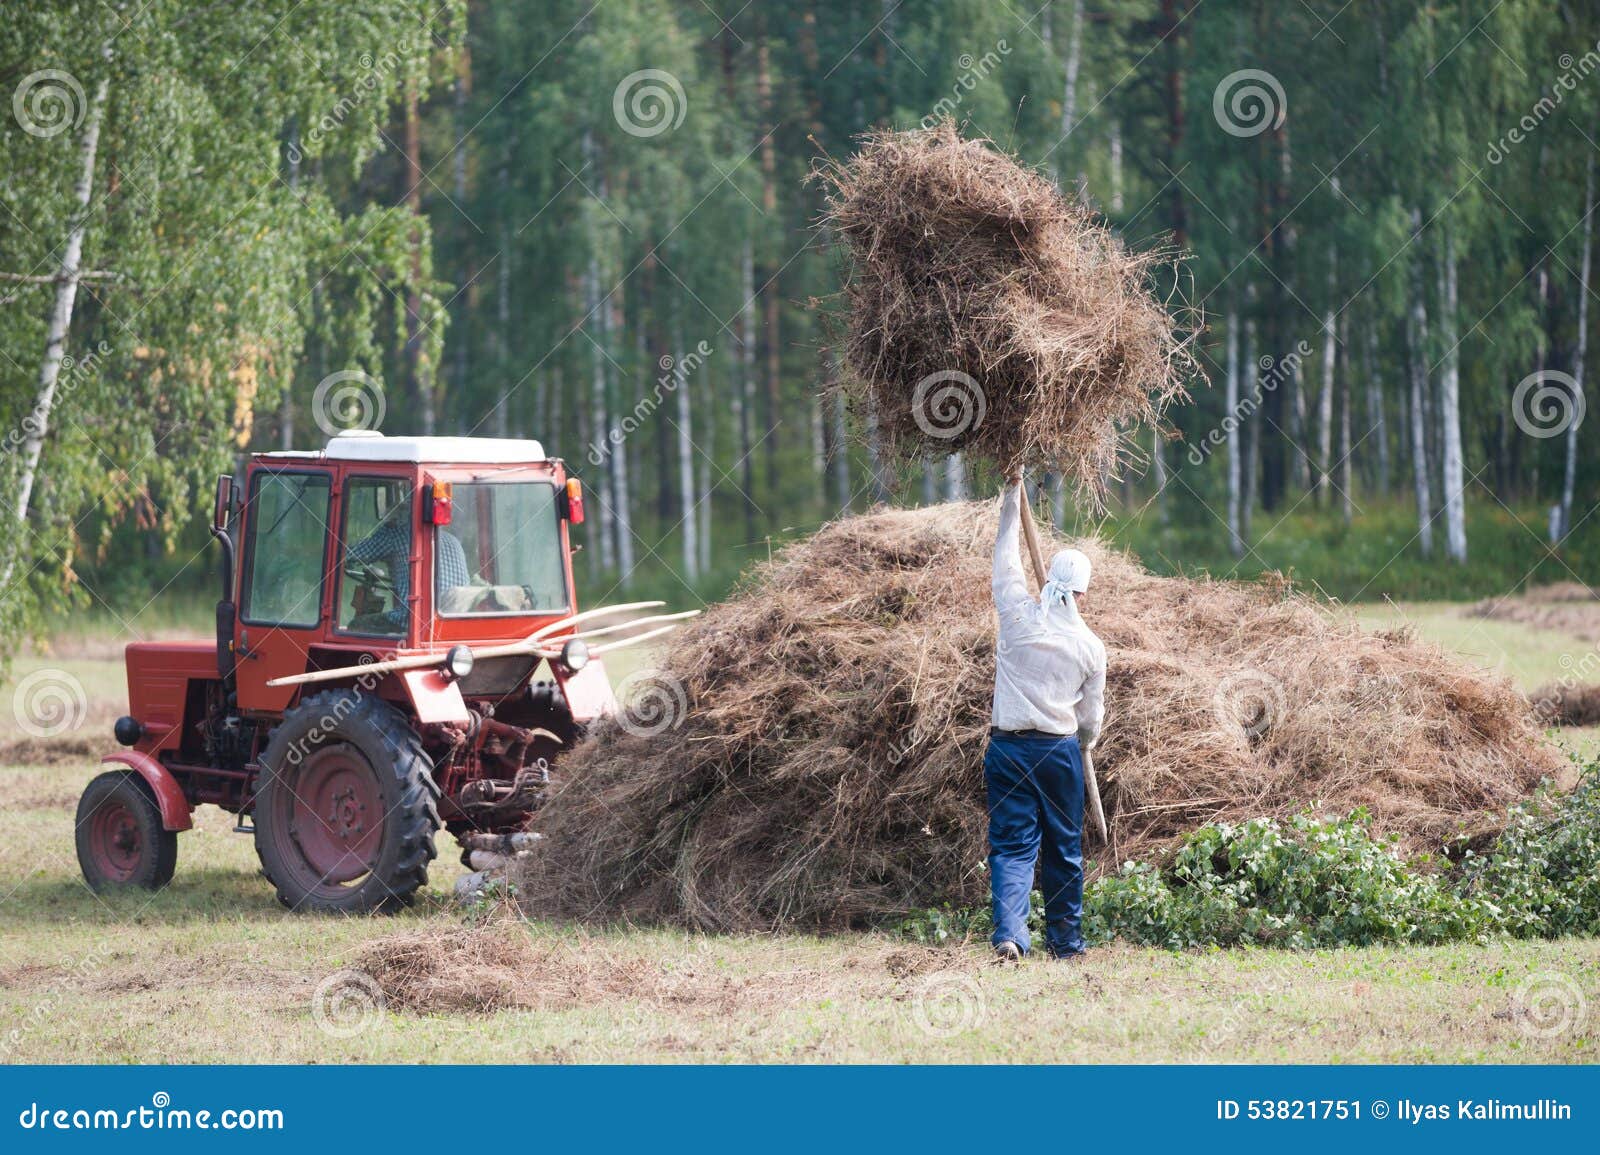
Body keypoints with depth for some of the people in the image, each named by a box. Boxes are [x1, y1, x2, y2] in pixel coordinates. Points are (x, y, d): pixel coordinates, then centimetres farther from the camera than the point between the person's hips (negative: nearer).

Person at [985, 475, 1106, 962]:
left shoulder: (1018, 615, -4)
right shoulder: (1090, 645, 0)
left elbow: (1006, 554, 12)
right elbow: (1092, 718, 10)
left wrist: (1012, 495, 24)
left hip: (1008, 746, 0)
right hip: (1060, 749, 0)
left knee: (1012, 844, 0)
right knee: (1064, 847, 12)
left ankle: (1008, 933, -18)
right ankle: (1065, 941, 19)